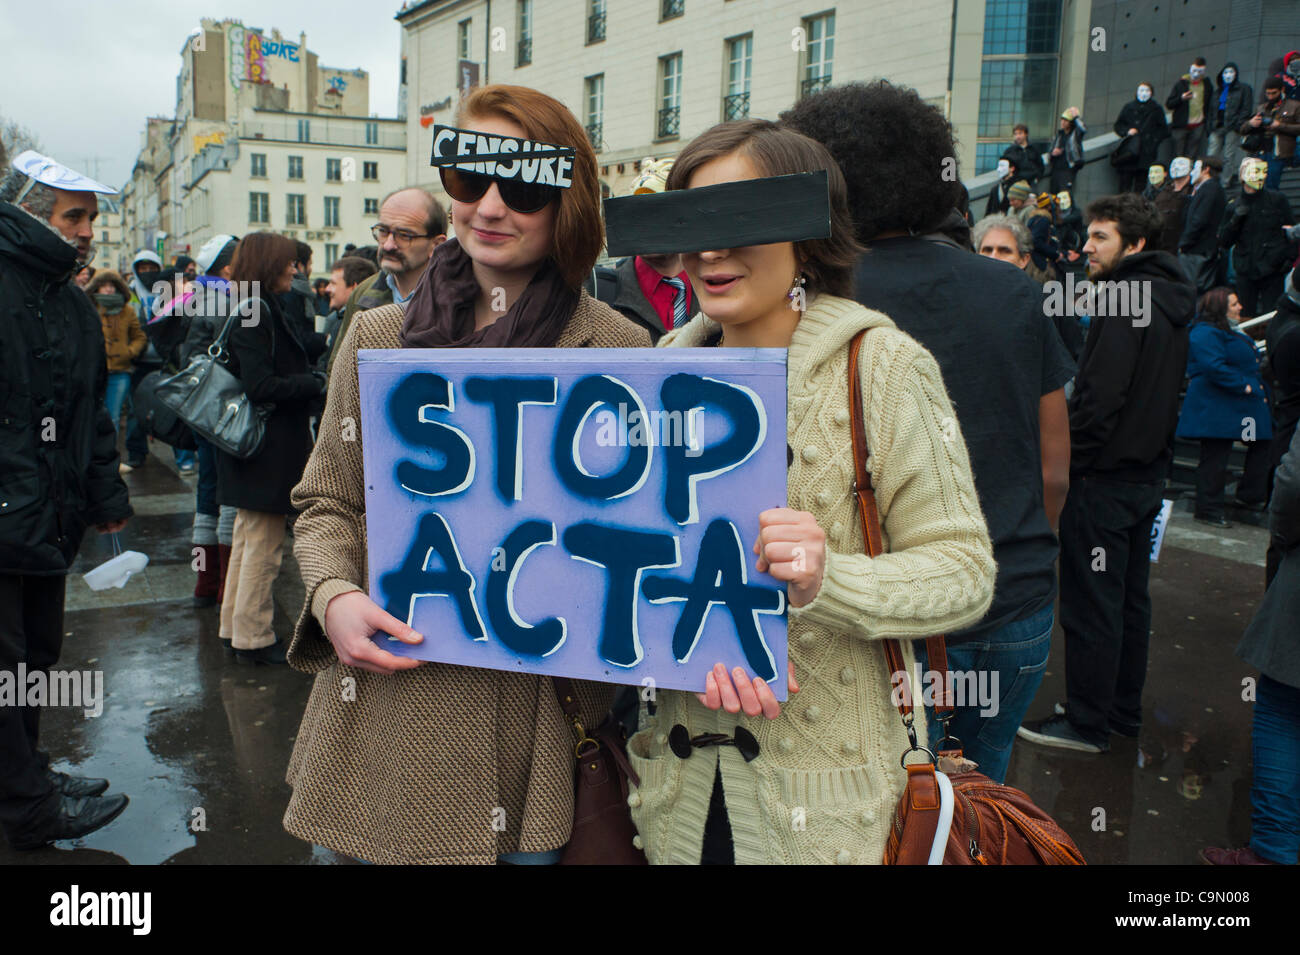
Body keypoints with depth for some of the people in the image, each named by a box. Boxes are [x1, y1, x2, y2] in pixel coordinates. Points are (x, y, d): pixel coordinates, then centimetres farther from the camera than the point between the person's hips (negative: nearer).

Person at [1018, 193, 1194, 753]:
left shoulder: (1125, 303, -17)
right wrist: (1154, 458, 20)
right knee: (1129, 598, 16)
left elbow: (1098, 399, -23)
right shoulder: (1168, 302, 13)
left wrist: (1065, 466, -15)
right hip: (1148, 475, 10)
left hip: (1104, 477, -10)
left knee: (1091, 606, -1)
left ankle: (1087, 724, 9)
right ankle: (1124, 712, 28)